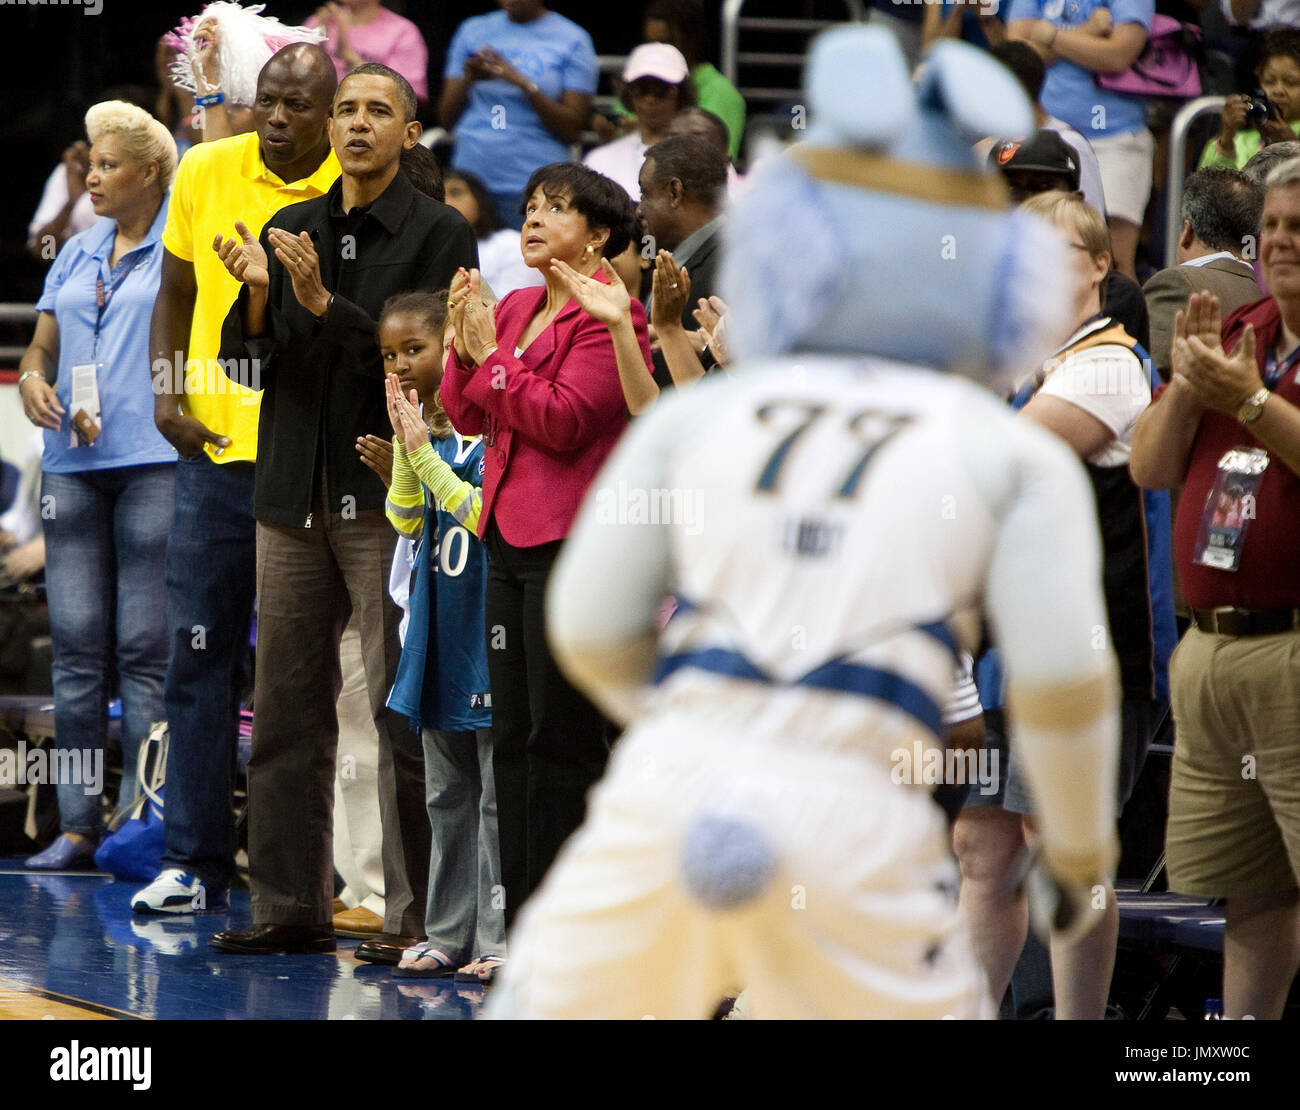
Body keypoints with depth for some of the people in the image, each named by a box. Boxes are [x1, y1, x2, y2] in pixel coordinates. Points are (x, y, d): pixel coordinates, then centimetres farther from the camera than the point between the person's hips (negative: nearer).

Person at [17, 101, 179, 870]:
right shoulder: (77, 254, 19)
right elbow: (43, 346, 21)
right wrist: (33, 382, -1)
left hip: (153, 461, -6)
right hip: (73, 463, 6)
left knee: (146, 647, -5)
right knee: (77, 642, 2)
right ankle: (78, 825, 4)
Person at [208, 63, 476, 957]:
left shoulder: (440, 235, -2)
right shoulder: (290, 231, 14)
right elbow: (253, 363, 11)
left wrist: (326, 305, -19)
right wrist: (257, 296, -8)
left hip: (391, 493, -6)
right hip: (296, 494, 6)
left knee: (404, 712, -6)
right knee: (289, 706, 7)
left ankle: (416, 915, -3)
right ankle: (293, 906, 13)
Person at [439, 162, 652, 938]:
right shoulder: (517, 309, 16)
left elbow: (565, 419, -17)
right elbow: (467, 415, 14)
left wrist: (493, 356, -11)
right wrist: (466, 346, -2)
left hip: (572, 544, -9)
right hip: (511, 539, 9)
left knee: (563, 742, -7)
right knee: (515, 740, 10)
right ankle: (525, 928, 15)